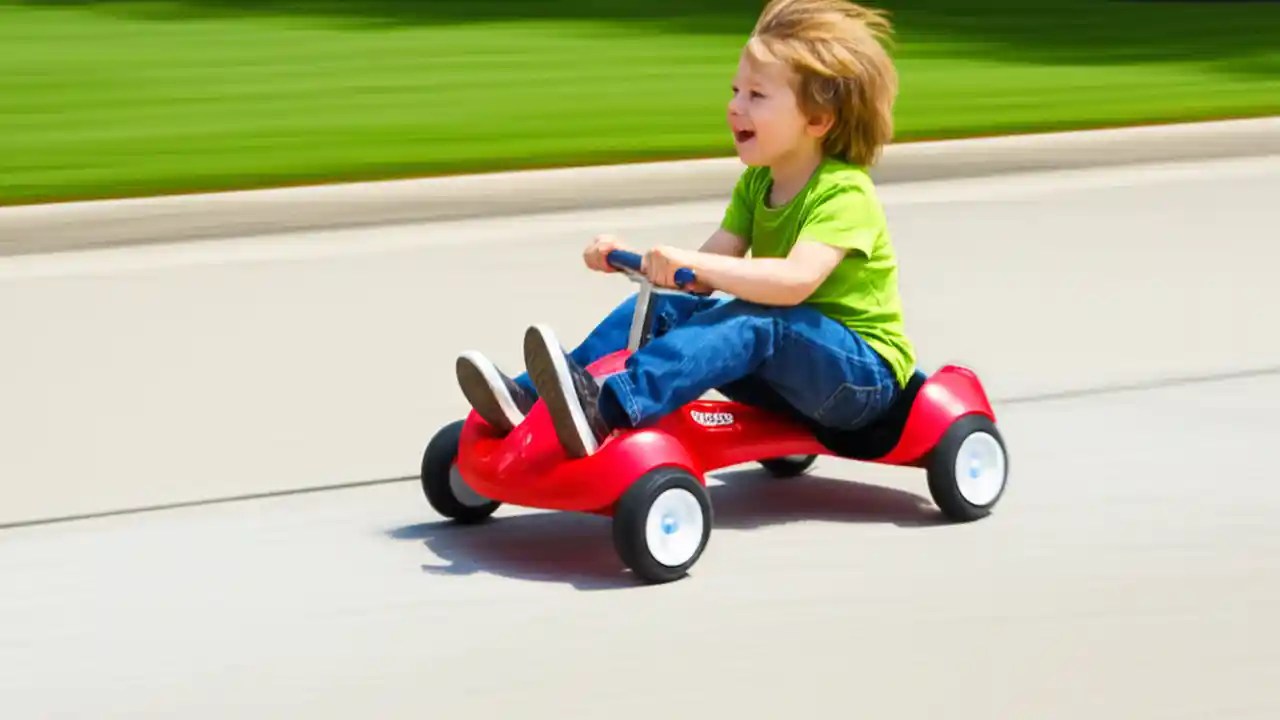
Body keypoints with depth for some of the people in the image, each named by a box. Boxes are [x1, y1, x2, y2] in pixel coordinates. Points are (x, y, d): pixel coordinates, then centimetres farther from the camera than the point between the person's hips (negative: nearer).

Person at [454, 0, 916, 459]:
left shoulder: (844, 193, -19)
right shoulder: (756, 184, 7)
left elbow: (796, 280, -36)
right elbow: (703, 278, 0)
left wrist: (693, 263, -43)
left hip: (864, 373, -8)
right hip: (784, 369, 8)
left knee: (756, 322, -35)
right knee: (661, 310, -6)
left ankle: (606, 409, -54)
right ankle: (530, 399, -15)